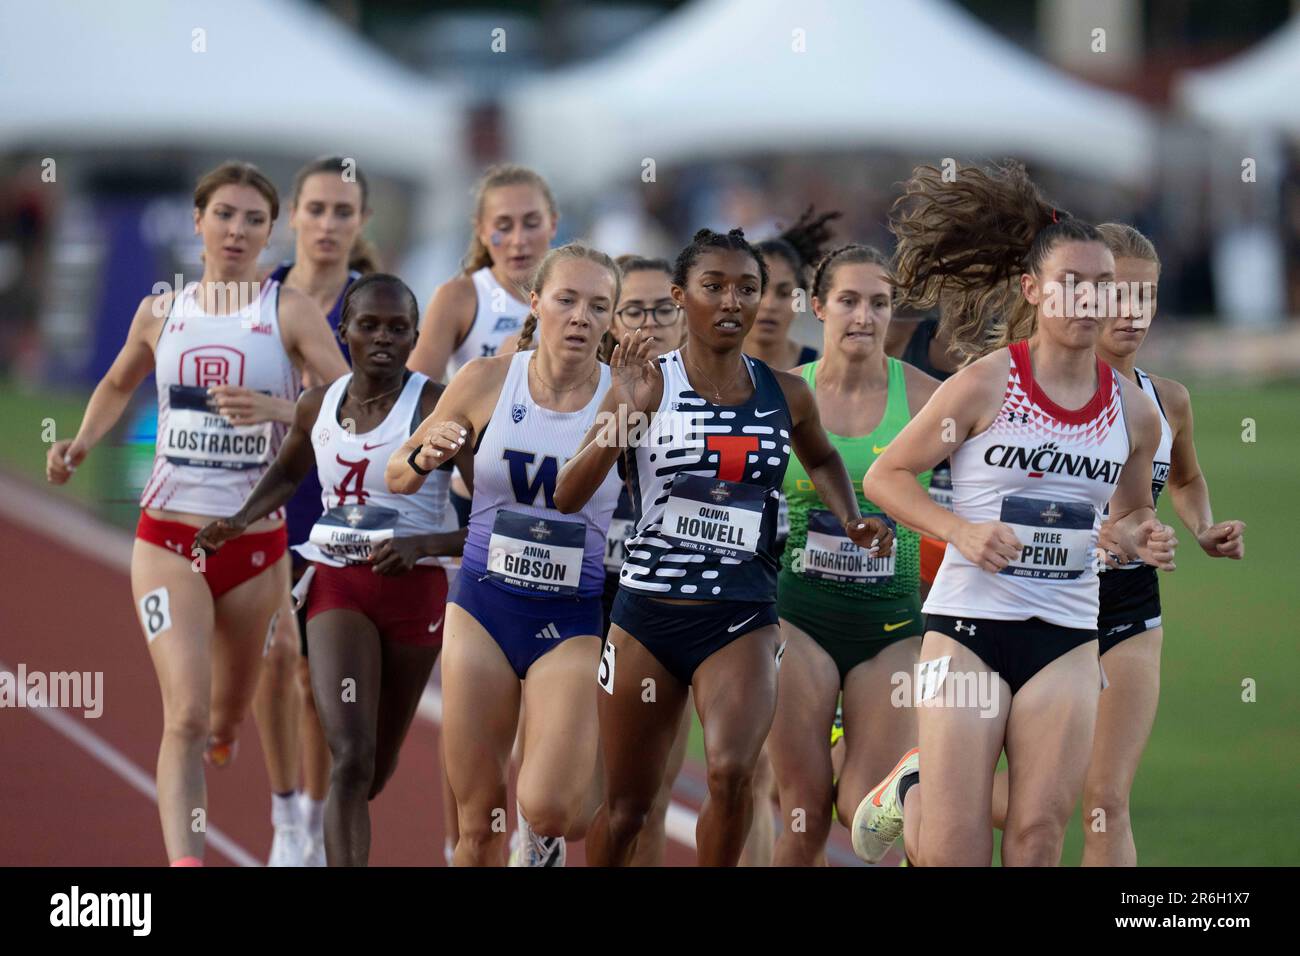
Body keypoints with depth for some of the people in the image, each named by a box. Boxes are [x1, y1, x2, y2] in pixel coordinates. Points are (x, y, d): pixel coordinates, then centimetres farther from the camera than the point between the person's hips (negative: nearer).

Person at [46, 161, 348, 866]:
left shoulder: (289, 312, -3)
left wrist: (278, 409, -28)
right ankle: (185, 864, -25)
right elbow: (118, 386, 25)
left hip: (256, 543, 0)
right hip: (168, 539, 0)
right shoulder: (160, 313, 6)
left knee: (227, 721, 16)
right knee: (187, 714, -17)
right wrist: (80, 445, 7)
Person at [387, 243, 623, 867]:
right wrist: (426, 457, -13)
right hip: (483, 610, 2)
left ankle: (547, 840, 17)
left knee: (548, 808, -19)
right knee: (478, 822, 3)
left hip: (574, 624, -2)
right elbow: (398, 476, 7)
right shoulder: (486, 381, -2)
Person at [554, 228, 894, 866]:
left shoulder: (786, 395, 4)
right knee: (626, 808, 10)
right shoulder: (648, 384, -5)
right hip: (648, 612, -1)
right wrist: (626, 414, -24)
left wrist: (850, 519, 9)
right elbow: (567, 497, -12)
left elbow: (822, 459, 28)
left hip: (743, 620, 1)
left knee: (731, 773, -25)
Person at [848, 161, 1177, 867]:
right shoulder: (985, 386, -8)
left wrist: (1141, 538, -2)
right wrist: (960, 531, -17)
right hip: (969, 623, -3)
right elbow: (884, 476, -2)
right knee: (956, 854, -3)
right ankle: (912, 790, 31)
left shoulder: (1134, 411, 5)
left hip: (1066, 639, 3)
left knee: (1037, 841, -4)